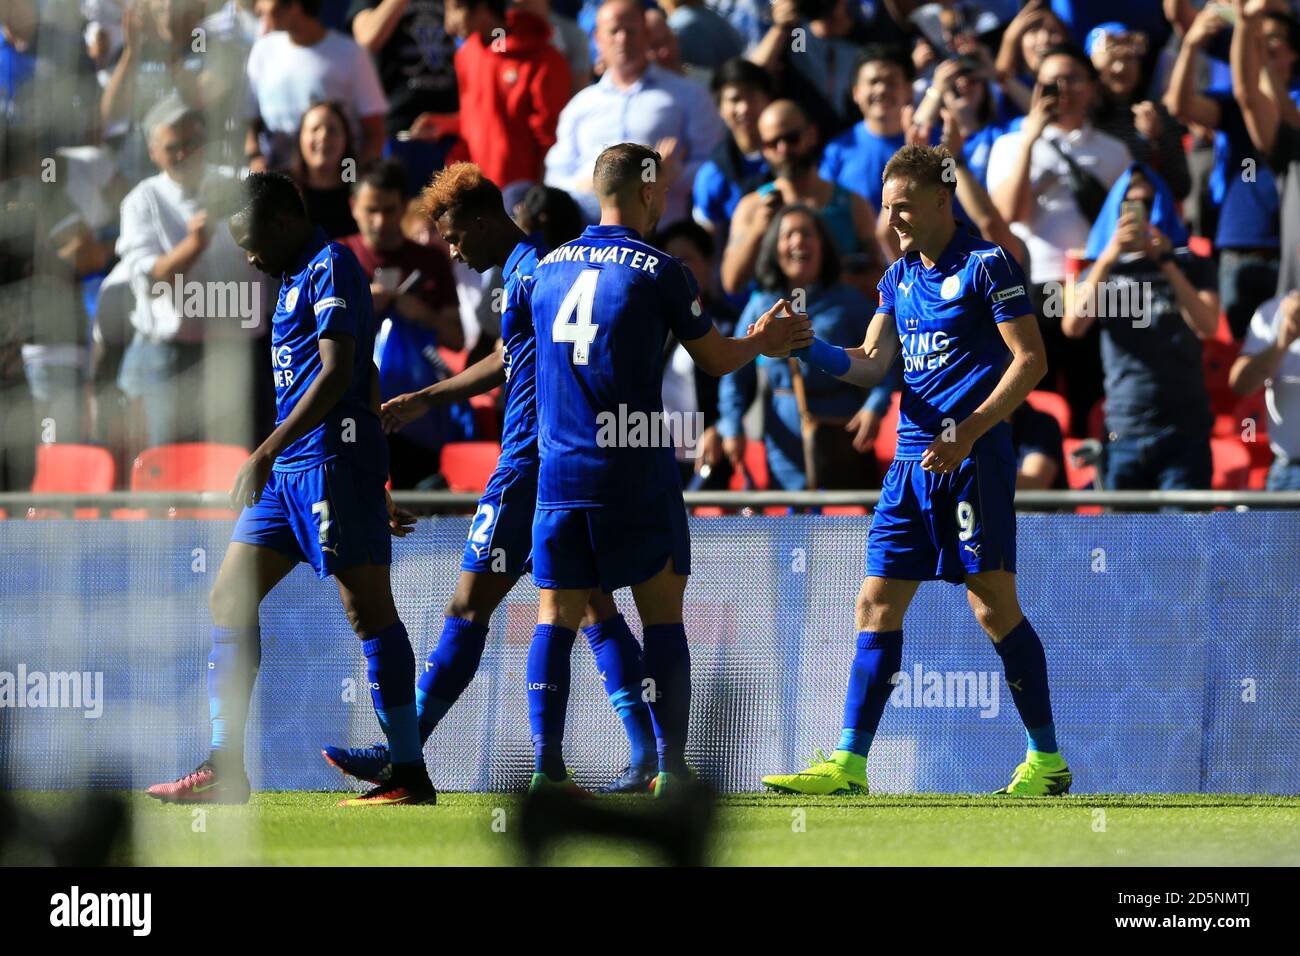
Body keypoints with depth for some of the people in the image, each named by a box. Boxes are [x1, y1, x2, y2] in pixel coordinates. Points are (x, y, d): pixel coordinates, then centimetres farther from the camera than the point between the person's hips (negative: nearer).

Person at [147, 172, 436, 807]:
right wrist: (379, 493, 28)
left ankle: (410, 774, -6)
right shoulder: (298, 277, 22)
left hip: (332, 462, -10)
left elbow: (337, 374, -19)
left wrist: (265, 454, -22)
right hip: (289, 472, 10)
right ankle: (224, 770, 8)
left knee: (368, 609, -8)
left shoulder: (331, 266, -8)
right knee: (230, 599, 7)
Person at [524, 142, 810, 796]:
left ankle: (546, 766, -6)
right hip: (635, 473, -4)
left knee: (556, 619, 4)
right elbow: (715, 358, 4)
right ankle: (671, 769, 0)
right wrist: (764, 341, 26)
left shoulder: (547, 269, 11)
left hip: (560, 470, 4)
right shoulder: (657, 270, -5)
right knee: (662, 616, 4)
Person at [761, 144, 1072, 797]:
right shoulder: (899, 278, 17)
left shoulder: (986, 265, -5)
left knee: (993, 604, -7)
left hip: (973, 460, -8)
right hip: (912, 462, 8)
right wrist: (806, 348, -3)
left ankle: (1047, 761, 1)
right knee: (877, 603, 2)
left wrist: (967, 432, -16)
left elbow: (1030, 360, -9)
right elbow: (869, 365, 16)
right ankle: (848, 763, 1)